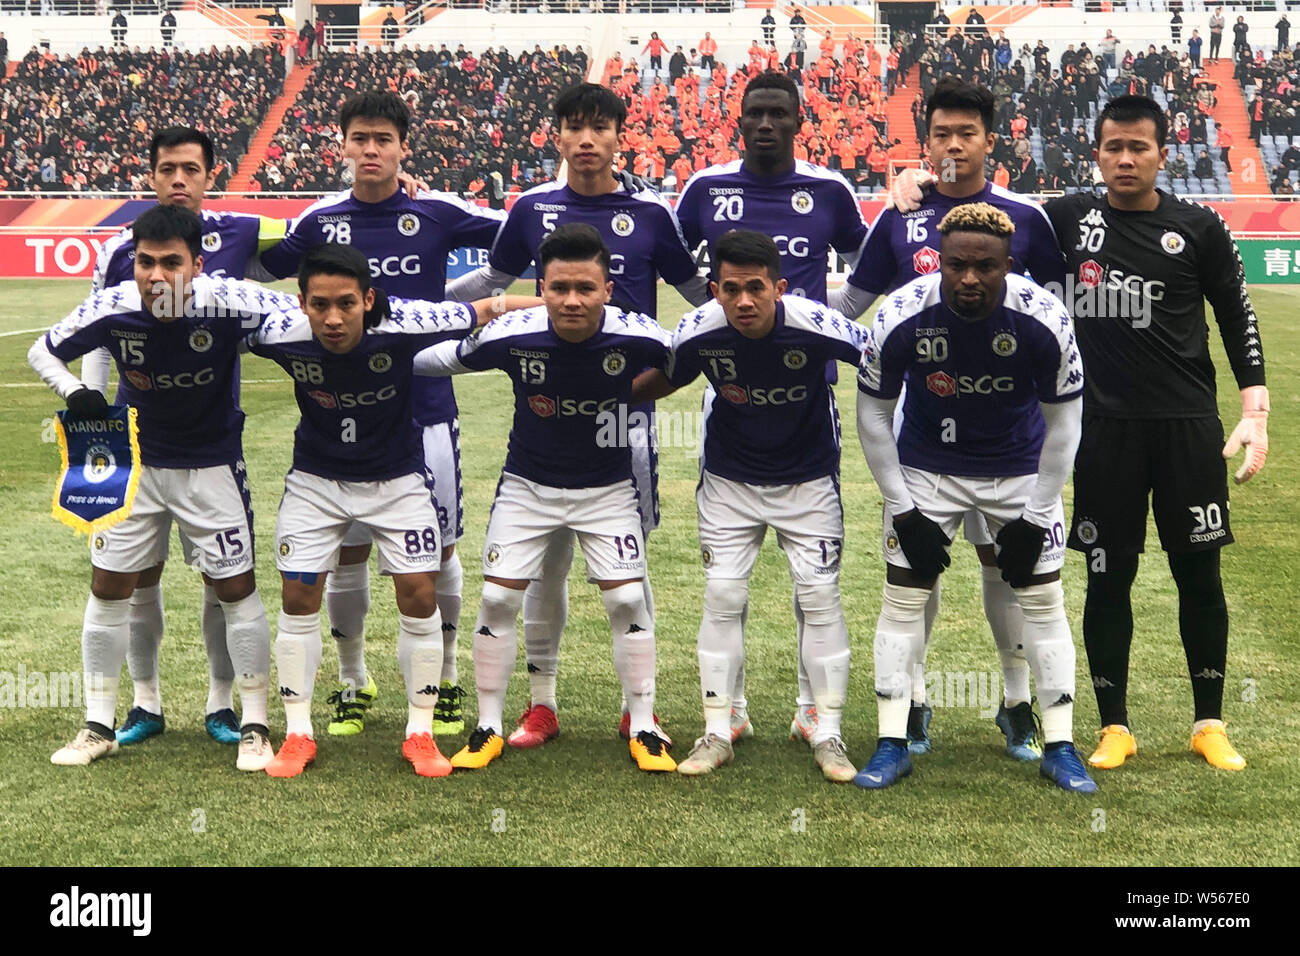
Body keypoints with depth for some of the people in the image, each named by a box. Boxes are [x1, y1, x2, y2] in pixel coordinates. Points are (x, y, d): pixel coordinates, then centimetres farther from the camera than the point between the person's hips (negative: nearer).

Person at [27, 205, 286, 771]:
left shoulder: (227, 302, -28)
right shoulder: (112, 308, -20)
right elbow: (43, 352, -4)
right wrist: (74, 392, -22)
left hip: (212, 463, -2)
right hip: (135, 459, 2)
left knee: (236, 588, -1)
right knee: (108, 586, 5)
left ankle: (254, 727, 14)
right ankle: (99, 728, 19)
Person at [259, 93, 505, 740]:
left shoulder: (437, 213, -1)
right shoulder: (321, 220, 4)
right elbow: (258, 266, 17)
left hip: (426, 405, -1)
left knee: (438, 548, 4)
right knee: (347, 550, 6)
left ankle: (444, 683, 22)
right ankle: (352, 684, 23)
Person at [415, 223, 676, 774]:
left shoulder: (637, 337, -26)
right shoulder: (511, 335, -25)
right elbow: (433, 360, -6)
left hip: (608, 487, 0)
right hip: (527, 485, 1)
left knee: (628, 602, -4)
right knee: (497, 600, 0)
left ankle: (643, 729, 13)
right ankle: (488, 728, 17)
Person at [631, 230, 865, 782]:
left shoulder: (815, 327, -27)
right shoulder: (699, 333, -20)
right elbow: (661, 382, 3)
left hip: (808, 480, -1)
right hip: (729, 482, 1)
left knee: (821, 598, -3)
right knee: (722, 597, 0)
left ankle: (828, 736, 10)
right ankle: (716, 734, 12)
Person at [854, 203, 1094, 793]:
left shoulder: (1044, 320, -24)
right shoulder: (901, 318, -24)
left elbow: (1063, 421, -10)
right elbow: (873, 415, -9)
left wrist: (1035, 517, -10)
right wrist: (904, 511, -10)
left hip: (1021, 470, 0)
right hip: (926, 468, 0)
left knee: (1043, 601, 1)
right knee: (903, 599, -3)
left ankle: (1060, 746, 12)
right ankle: (892, 745, 7)